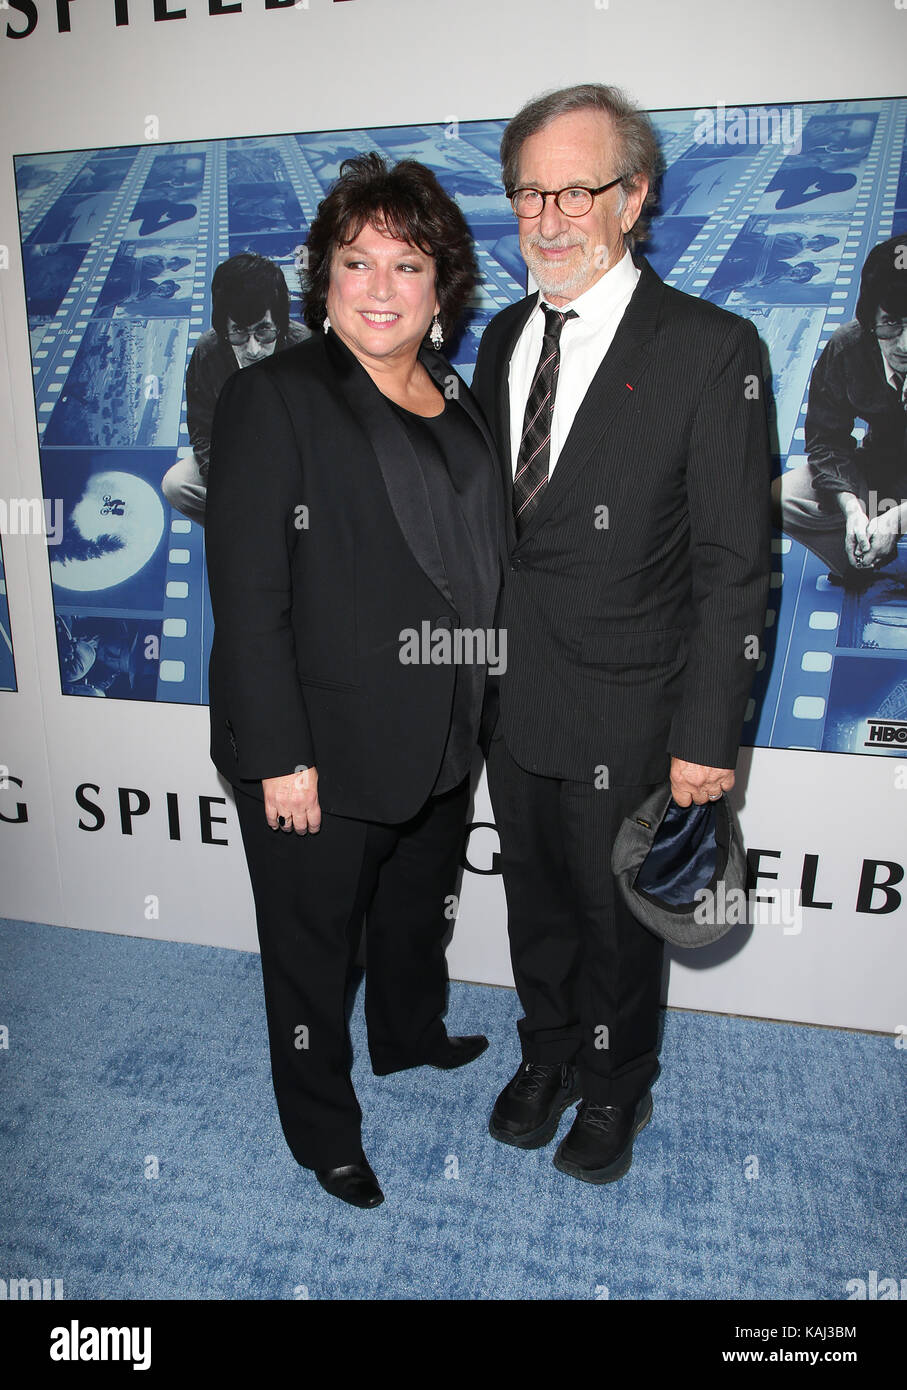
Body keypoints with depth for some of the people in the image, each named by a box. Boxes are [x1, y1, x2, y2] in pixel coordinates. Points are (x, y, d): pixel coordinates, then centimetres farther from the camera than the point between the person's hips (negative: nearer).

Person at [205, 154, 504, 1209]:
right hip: (322, 756, -6)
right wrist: (281, 759, -20)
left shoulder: (458, 402, 7)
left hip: (439, 744, 7)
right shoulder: (273, 398, -13)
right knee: (313, 946, 14)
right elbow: (248, 600, -17)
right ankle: (321, 1127, 39)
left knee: (419, 912, 27)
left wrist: (468, 718, 10)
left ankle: (411, 1036, 56)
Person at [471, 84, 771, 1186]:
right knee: (535, 894, 22)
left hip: (624, 712, -5)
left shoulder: (711, 351, -12)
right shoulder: (503, 338, 6)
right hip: (509, 693, 5)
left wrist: (707, 737, -15)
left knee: (618, 913, 15)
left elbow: (733, 566, -13)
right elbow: (490, 512, 10)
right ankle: (547, 1054, 48)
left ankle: (615, 1087, 43)